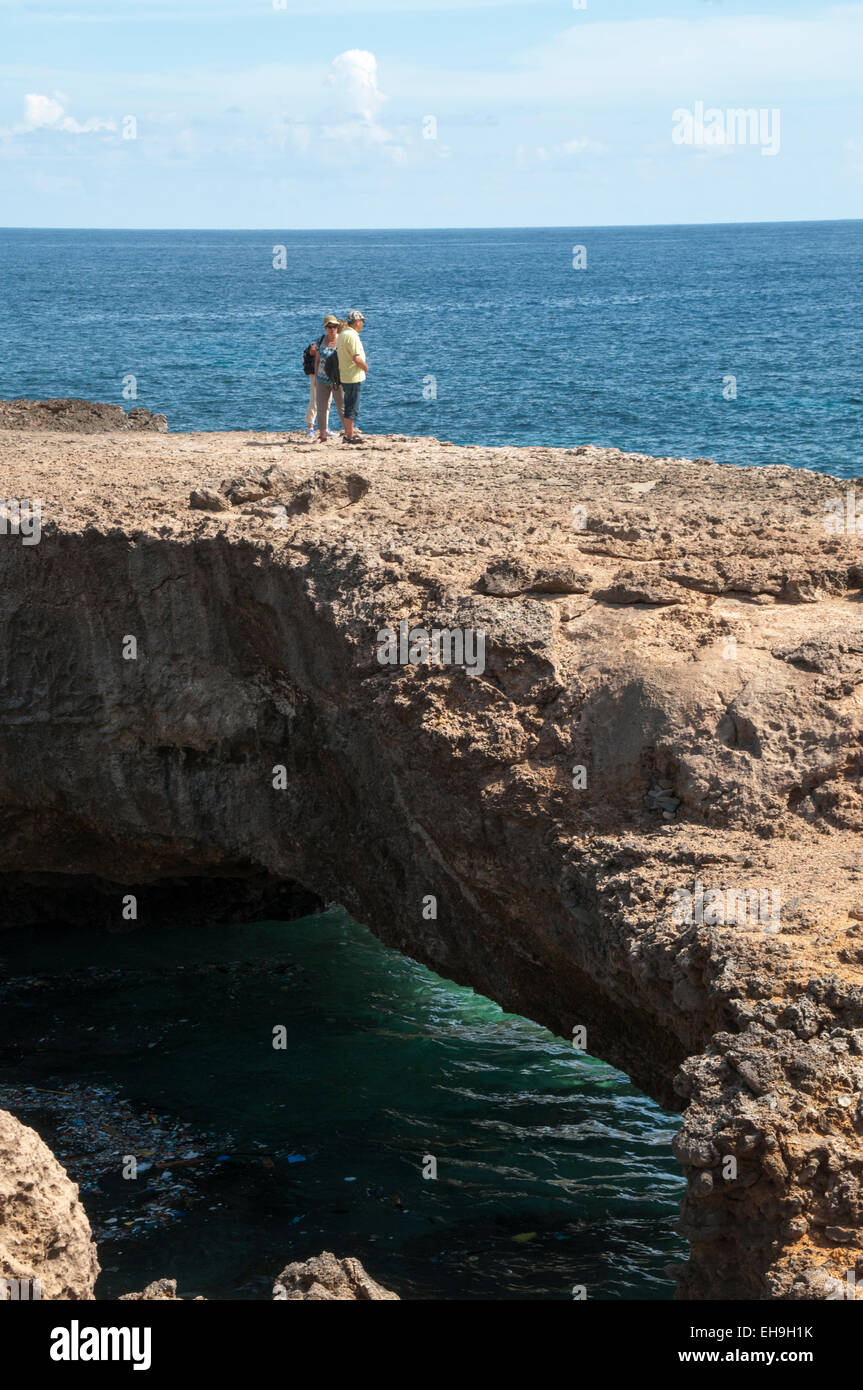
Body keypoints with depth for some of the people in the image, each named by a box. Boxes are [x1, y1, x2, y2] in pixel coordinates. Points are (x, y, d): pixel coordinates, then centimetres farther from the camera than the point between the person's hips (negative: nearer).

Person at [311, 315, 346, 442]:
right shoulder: (320, 341, 4)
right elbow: (317, 360, 11)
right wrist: (315, 377, 10)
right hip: (322, 379, 4)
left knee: (342, 407, -1)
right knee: (321, 407, 4)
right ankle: (322, 434, 10)